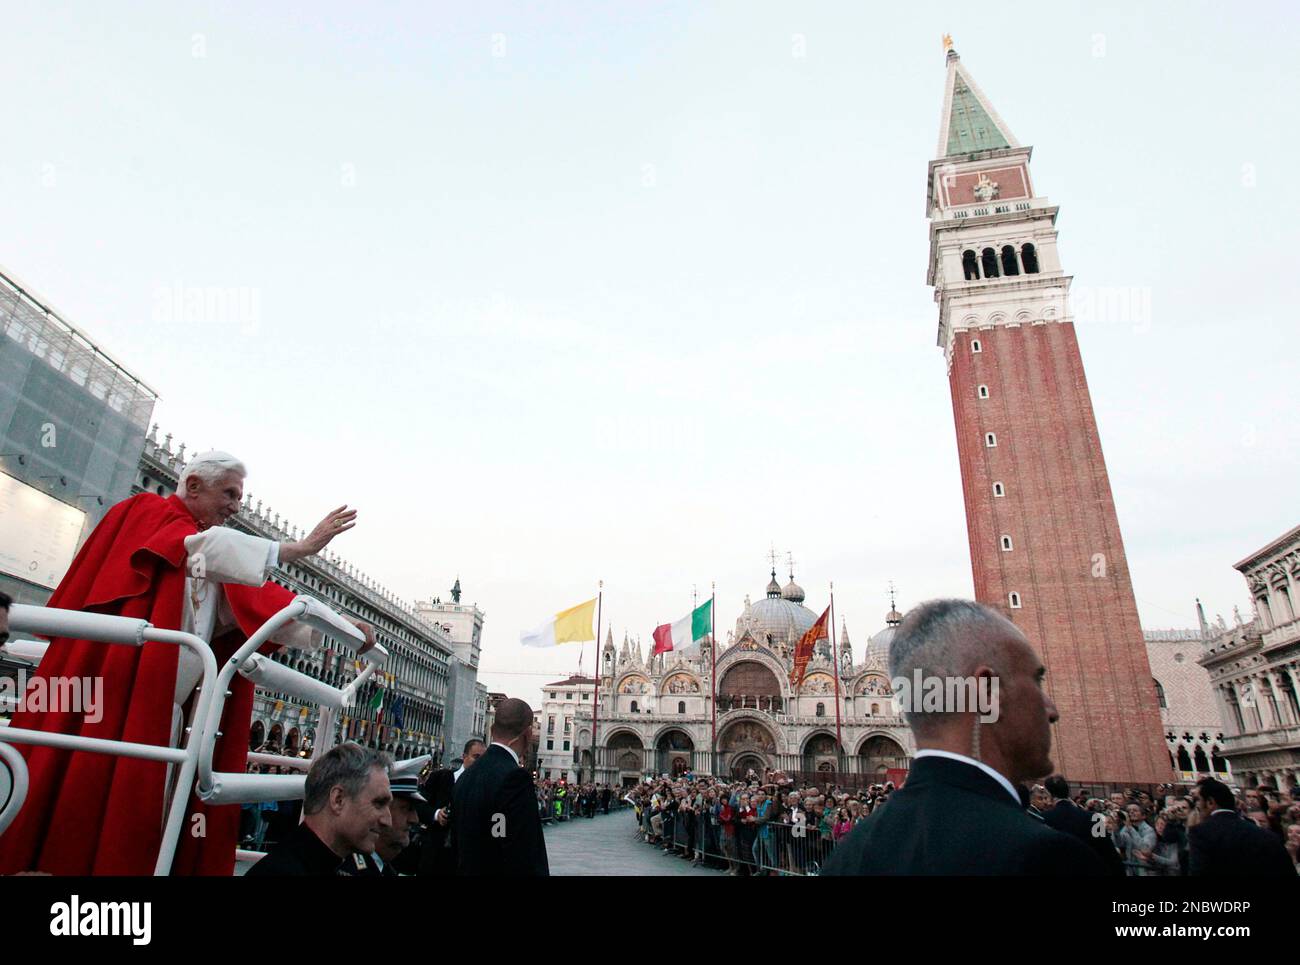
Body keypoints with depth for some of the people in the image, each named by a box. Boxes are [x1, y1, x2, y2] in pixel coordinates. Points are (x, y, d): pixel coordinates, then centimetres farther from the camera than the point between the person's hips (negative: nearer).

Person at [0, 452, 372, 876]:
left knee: (141, 813, 5)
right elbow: (204, 548, -20)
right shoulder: (146, 512, 1)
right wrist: (296, 549, -28)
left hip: (166, 709, 6)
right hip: (114, 692, -6)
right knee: (84, 801, -8)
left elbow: (263, 602, 6)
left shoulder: (219, 562, 19)